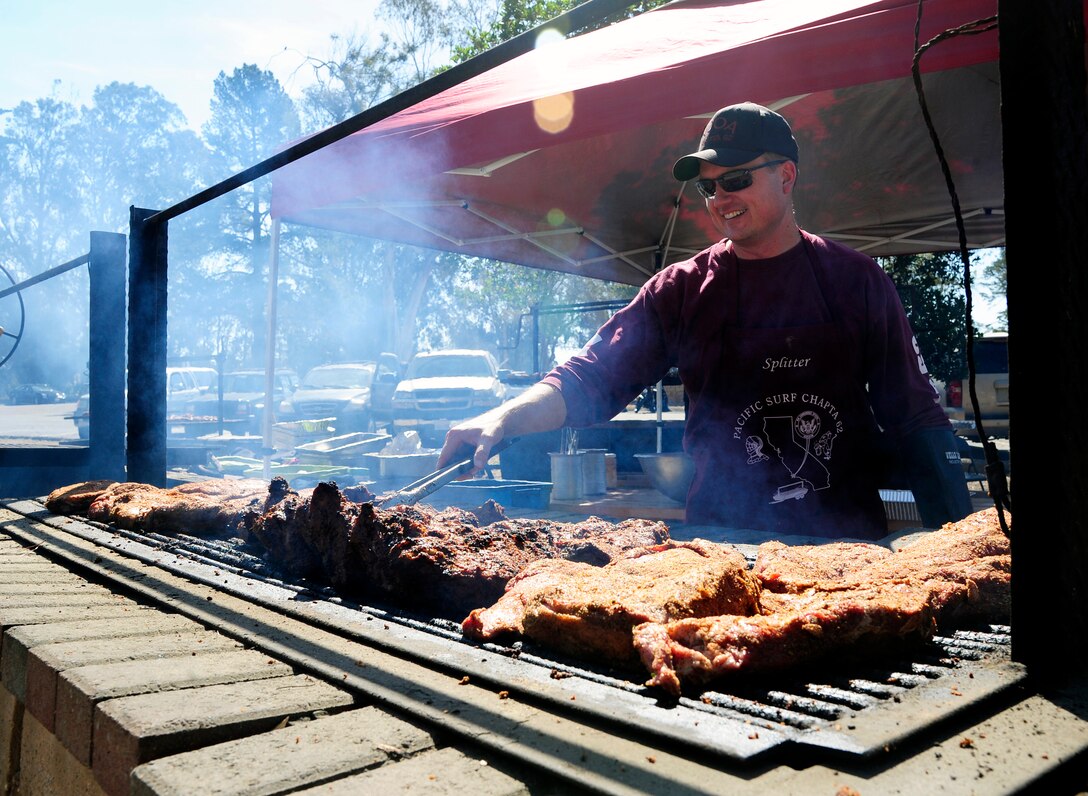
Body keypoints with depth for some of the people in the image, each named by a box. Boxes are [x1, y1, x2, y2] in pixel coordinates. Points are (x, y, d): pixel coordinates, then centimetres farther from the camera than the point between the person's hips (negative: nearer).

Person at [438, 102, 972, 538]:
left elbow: (914, 415, 5)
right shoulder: (680, 290, 2)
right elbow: (592, 378, -5)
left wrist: (957, 545, -2)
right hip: (723, 546, 0)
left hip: (847, 541, 1)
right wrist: (505, 417, -23)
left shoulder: (854, 280, 3)